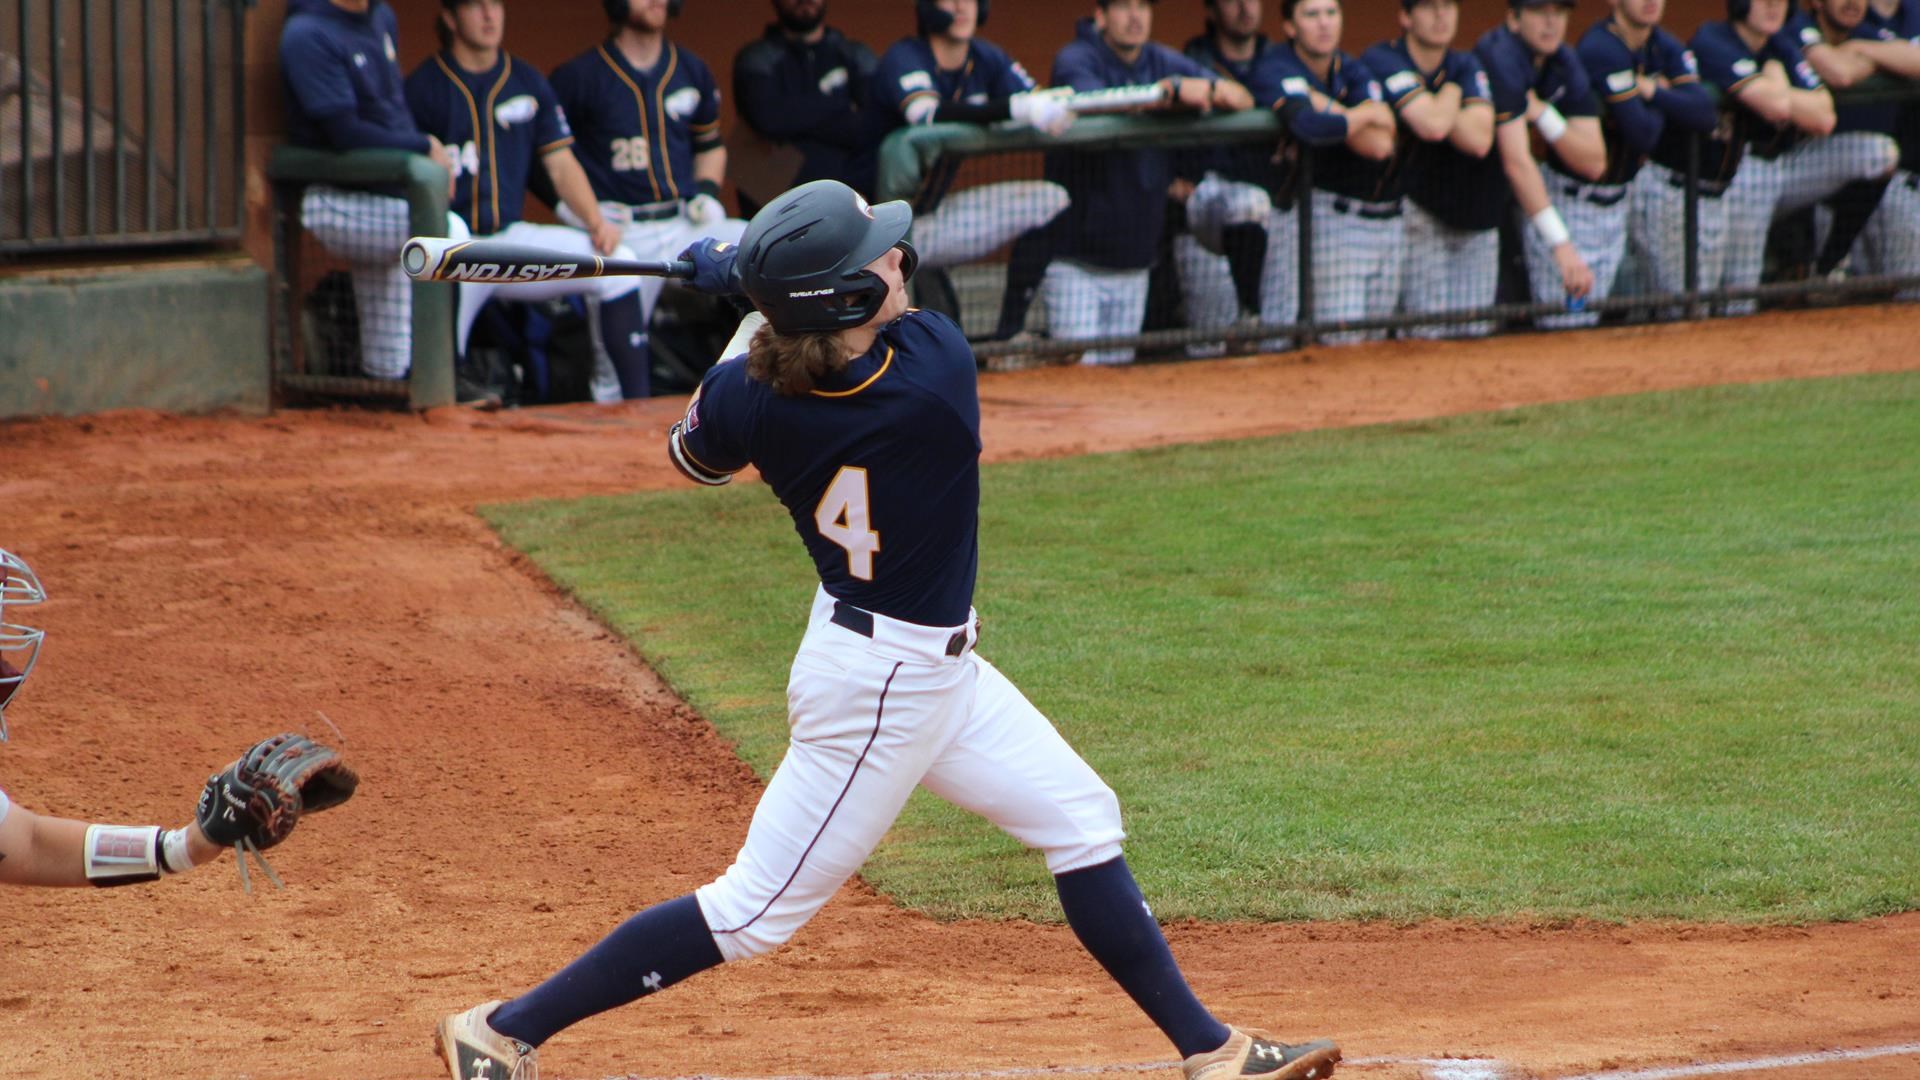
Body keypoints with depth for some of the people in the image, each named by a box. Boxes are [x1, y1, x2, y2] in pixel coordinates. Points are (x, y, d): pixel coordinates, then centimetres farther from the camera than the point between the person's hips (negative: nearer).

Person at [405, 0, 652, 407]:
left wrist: (596, 222, -4)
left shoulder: (528, 82, 13)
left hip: (511, 235, 4)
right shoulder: (422, 87, -1)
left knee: (618, 261, -16)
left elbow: (561, 163, 12)